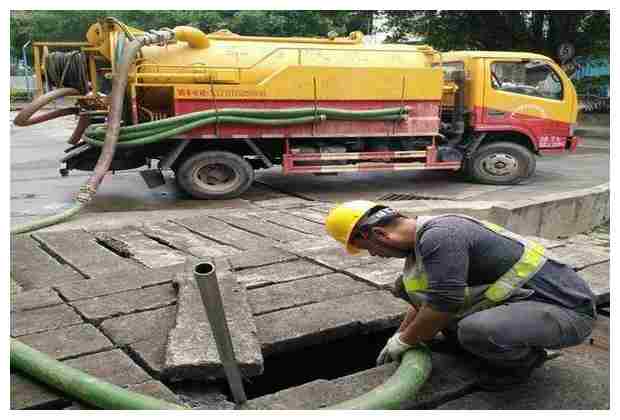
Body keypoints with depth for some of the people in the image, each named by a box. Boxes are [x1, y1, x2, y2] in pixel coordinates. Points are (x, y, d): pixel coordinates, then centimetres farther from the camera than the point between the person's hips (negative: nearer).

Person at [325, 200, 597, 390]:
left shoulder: (439, 236, -25)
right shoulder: (425, 237, 7)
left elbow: (442, 305, -25)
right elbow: (424, 299, 23)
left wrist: (405, 341, -7)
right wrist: (399, 336, 30)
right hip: (523, 297, 9)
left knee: (475, 331, -38)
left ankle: (525, 357, -4)